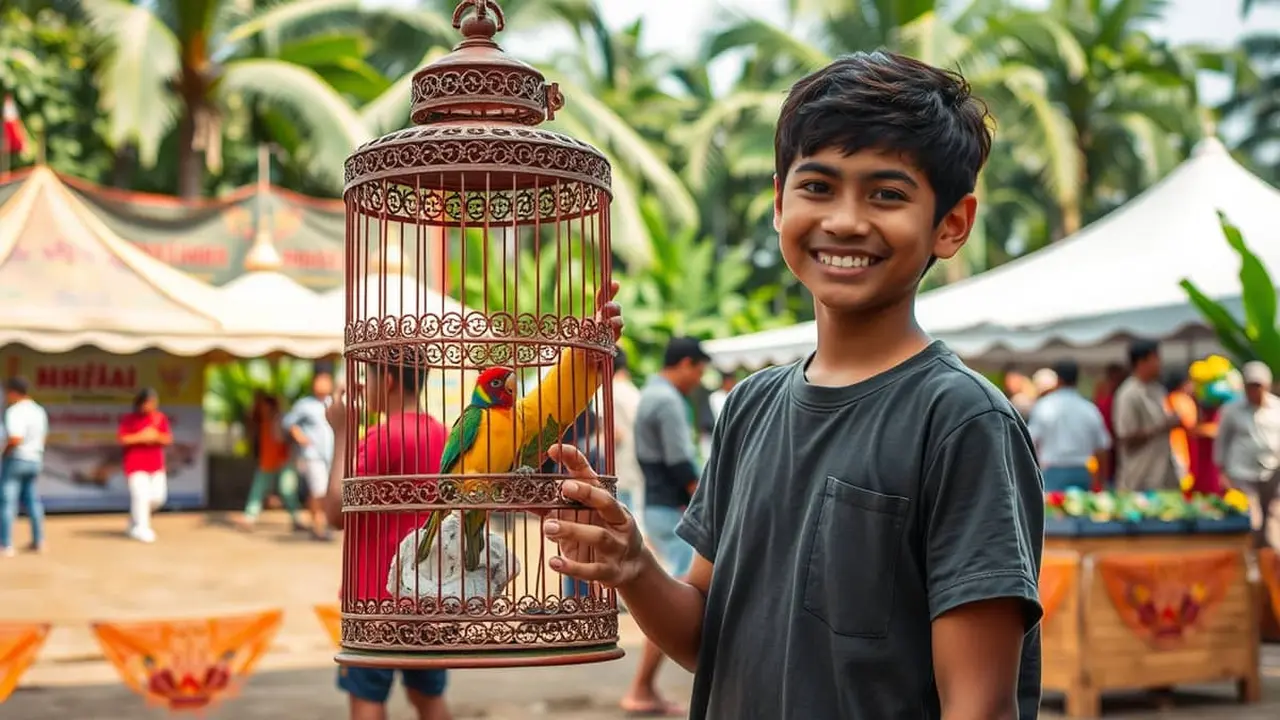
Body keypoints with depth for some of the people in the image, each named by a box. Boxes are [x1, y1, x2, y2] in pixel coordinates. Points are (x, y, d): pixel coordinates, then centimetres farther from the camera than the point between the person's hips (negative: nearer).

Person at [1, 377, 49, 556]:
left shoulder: (15, 411, -18)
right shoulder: (39, 411, 10)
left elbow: (15, 439, -27)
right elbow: (43, 436, 16)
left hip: (16, 459, -8)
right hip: (35, 459, 8)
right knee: (31, 499, 18)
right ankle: (39, 540, 19)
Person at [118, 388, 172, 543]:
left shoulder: (161, 418, 7)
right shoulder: (129, 419, -3)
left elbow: (168, 439, 4)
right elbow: (122, 439, -10)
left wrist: (156, 436, -16)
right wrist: (141, 437, -20)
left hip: (156, 464, 4)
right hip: (135, 464, -4)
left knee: (158, 496, 1)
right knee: (141, 494, -15)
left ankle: (135, 518, 26)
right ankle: (140, 527, -4)